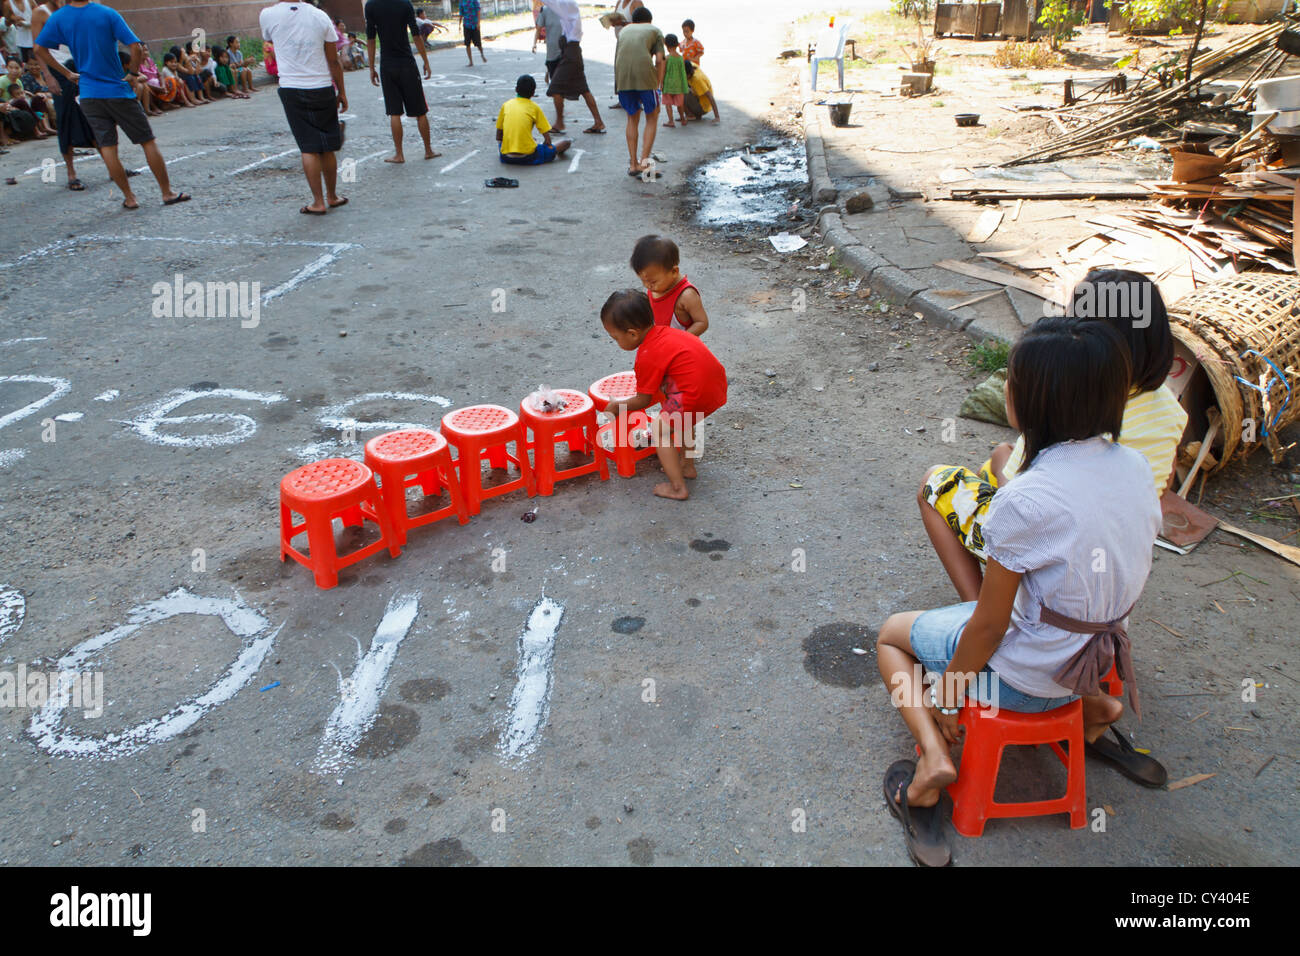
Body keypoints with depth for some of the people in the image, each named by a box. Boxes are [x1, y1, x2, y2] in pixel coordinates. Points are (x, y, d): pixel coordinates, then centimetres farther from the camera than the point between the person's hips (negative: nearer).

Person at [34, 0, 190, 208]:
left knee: (106, 147, 5)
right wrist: (132, 75, 1)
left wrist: (67, 74, 12)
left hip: (89, 95, 3)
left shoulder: (58, 18, 2)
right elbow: (136, 48, -14)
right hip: (117, 90, -2)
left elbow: (39, 49, 5)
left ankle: (129, 198, 5)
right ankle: (167, 192, 7)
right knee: (148, 141, 6)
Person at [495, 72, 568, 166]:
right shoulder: (534, 107, 6)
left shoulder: (506, 105, 13)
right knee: (566, 143, 11)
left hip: (506, 158, 2)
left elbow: (498, 137, 18)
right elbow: (548, 140, 4)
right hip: (528, 158, -2)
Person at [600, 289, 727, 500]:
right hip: (718, 384, 9)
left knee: (660, 430, 5)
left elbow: (643, 400, -1)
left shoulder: (647, 358, -12)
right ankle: (687, 465, 43)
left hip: (697, 394, -9)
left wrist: (616, 407, 15)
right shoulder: (663, 332, 13)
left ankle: (678, 488, 5)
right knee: (681, 419, 32)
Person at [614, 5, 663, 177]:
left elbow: (616, 58, 25)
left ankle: (632, 164, 16)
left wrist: (619, 82, 29)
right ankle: (644, 163, 2)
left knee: (632, 119, 19)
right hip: (645, 74, -3)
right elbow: (660, 60, 6)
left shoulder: (624, 30, 29)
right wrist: (657, 86, 10)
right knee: (652, 118, 12)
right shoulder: (655, 30, 20)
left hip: (622, 78, 3)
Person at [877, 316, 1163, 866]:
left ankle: (933, 755, -2)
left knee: (893, 634, 15)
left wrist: (948, 691, -4)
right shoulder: (1135, 468, -9)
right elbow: (1124, 578, 5)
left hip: (1024, 676, -6)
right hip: (1096, 652, 7)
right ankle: (1095, 705, 21)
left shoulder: (1024, 501, -31)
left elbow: (989, 624, -22)